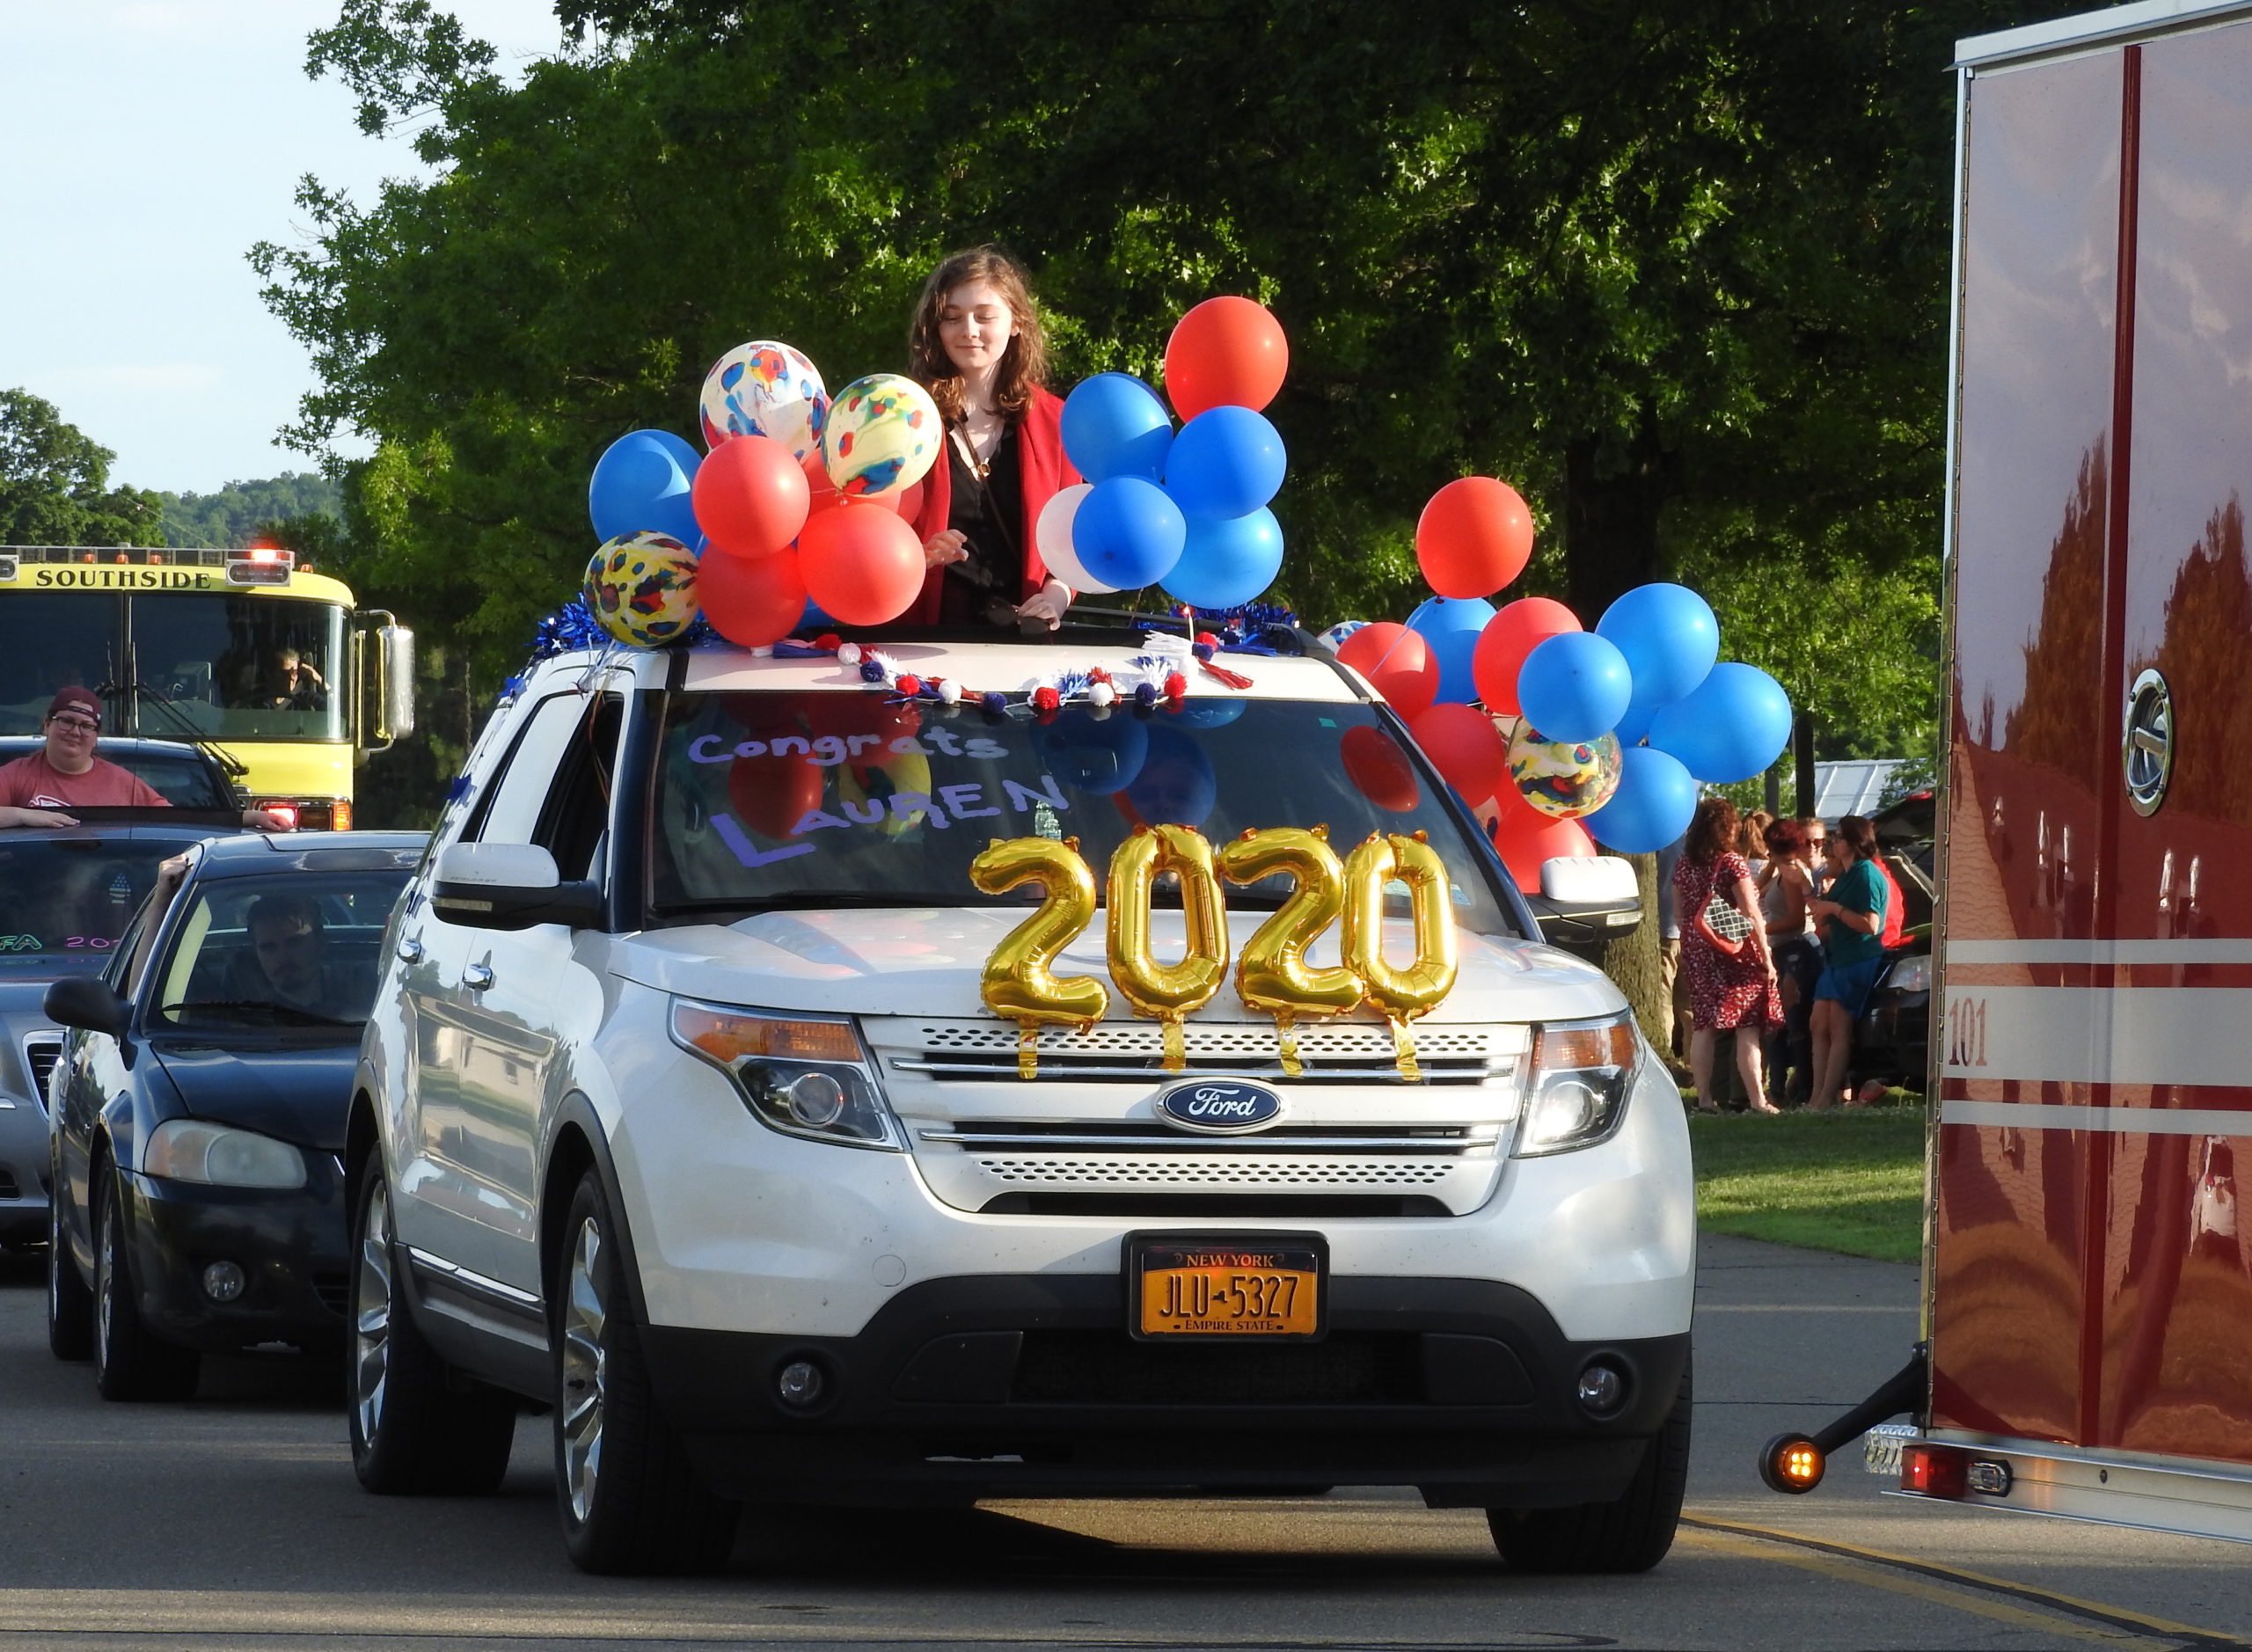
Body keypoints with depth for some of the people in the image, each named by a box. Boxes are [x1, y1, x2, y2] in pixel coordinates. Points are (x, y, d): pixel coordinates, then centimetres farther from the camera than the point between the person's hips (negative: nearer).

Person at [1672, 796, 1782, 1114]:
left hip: (1696, 952, 5)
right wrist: (1766, 957, -9)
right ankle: (1757, 1100, -7)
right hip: (1735, 951, -5)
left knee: (1702, 1027, 8)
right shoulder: (1732, 863, -11)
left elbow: (1679, 913, 13)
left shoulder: (1684, 865, 6)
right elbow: (1751, 914, -12)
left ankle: (1704, 1098, 8)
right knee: (1748, 1028, -3)